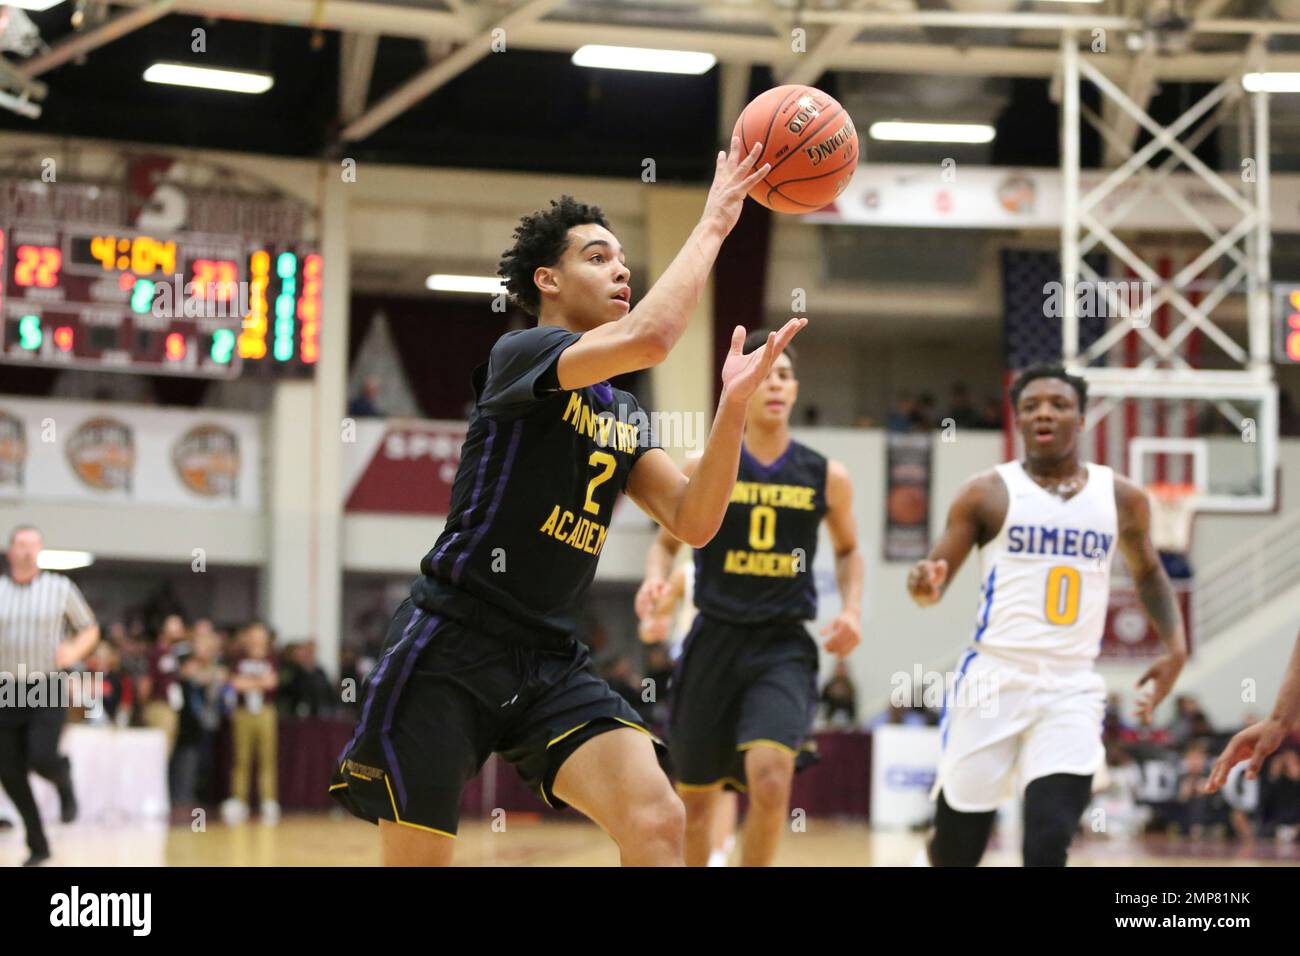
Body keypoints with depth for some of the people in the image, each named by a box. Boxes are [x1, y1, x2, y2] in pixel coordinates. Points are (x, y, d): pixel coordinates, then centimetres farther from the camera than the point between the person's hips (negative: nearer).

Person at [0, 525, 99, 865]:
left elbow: (90, 630, 10)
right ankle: (38, 845, 14)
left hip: (47, 693, -2)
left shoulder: (60, 588, 1)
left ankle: (64, 782, 17)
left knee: (41, 758, -21)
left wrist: (74, 651, -10)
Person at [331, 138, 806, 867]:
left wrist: (735, 404, -8)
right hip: (453, 643, -6)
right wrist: (713, 223, -15)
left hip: (554, 662, 6)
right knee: (419, 857, -3)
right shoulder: (519, 355, -8)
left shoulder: (626, 417, 15)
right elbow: (650, 336, -25)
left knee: (658, 821, -16)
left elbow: (694, 522, 3)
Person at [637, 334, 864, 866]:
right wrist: (656, 578, -11)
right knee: (696, 795, 10)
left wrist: (852, 608, 2)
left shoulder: (827, 478, 2)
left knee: (771, 776, -24)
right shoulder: (704, 469, -1)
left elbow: (848, 549, 19)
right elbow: (667, 542, 11)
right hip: (715, 641, 1)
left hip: (783, 646, -1)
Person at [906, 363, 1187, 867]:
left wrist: (1175, 647, 6)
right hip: (994, 679, -1)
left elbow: (1148, 574, 23)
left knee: (1048, 845, -16)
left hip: (1071, 688, 1)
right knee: (956, 848, 5)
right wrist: (925, 584, -26)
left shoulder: (1121, 498, 7)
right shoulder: (987, 493, -1)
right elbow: (936, 575, -1)